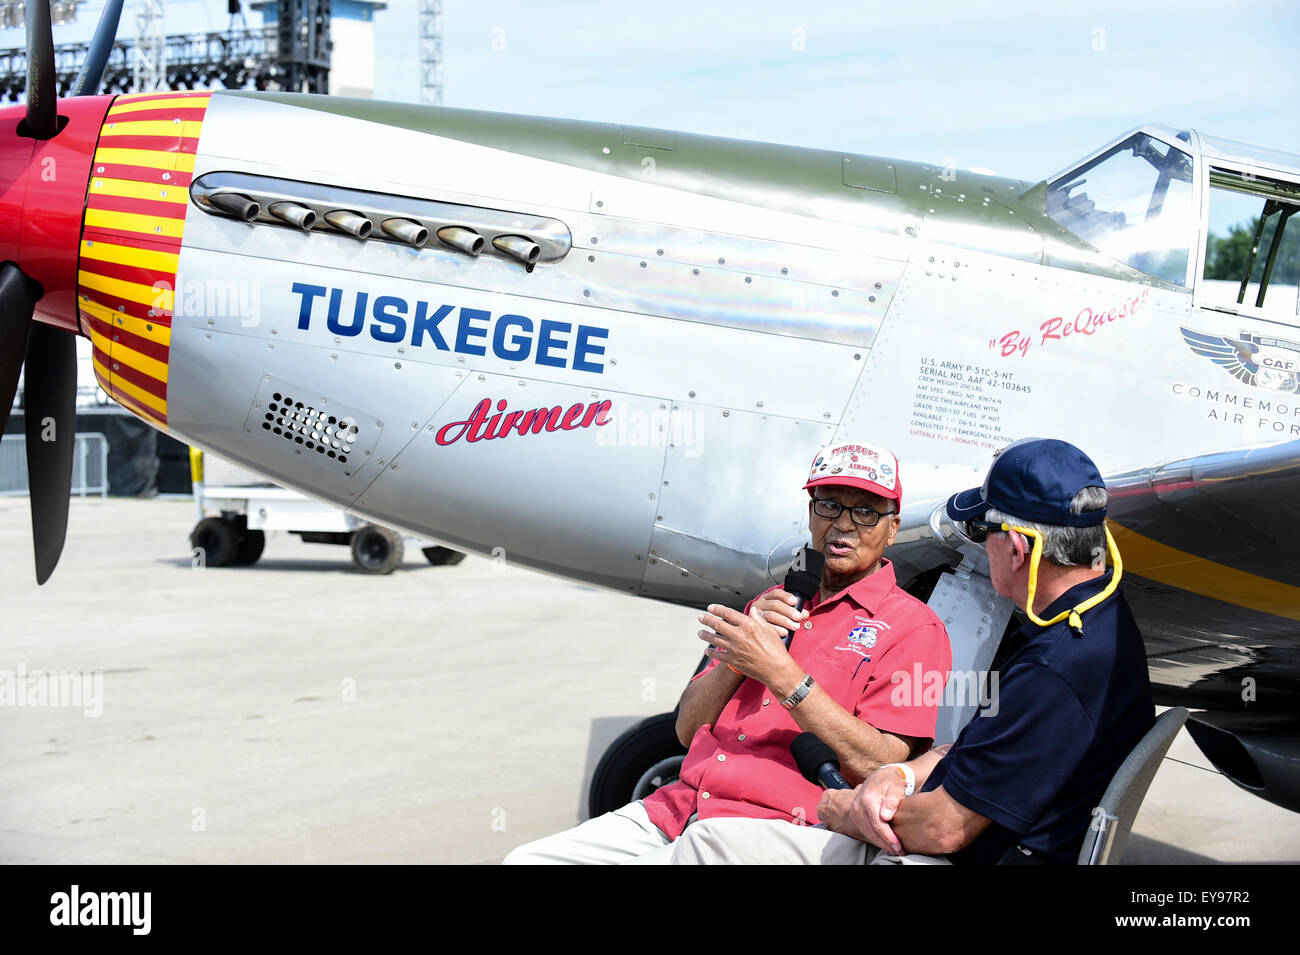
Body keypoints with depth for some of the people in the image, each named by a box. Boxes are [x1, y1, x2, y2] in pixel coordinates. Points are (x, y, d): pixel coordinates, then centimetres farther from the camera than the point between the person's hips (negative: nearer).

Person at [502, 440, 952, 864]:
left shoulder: (913, 627, 2)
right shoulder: (772, 604, 23)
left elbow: (880, 767, -13)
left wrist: (780, 673, -17)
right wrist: (736, 658, -2)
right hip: (676, 809, 6)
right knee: (525, 858, -7)